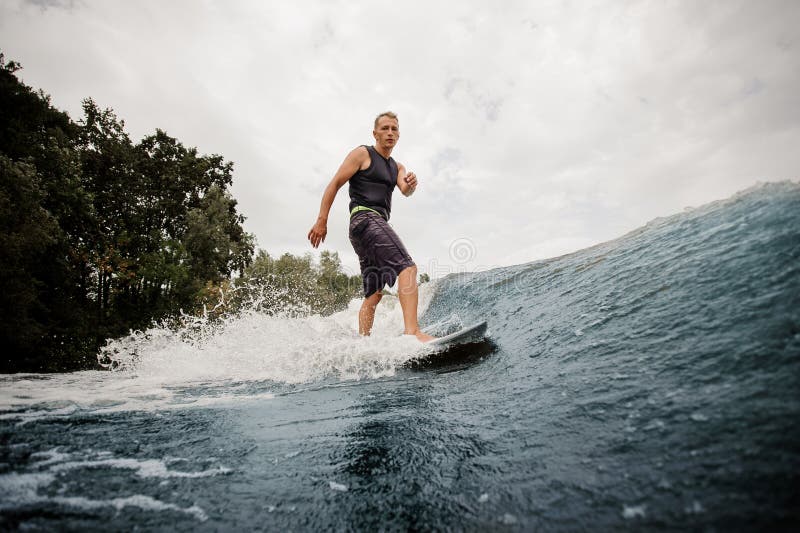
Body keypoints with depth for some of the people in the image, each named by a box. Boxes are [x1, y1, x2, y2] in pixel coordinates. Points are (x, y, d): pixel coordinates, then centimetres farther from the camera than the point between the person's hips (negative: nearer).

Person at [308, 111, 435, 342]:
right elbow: (334, 184, -1)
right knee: (407, 267, -25)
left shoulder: (397, 167, 24)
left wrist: (411, 185, -21)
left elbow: (405, 191, 4)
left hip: (379, 224, 8)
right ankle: (412, 331, -37)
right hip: (365, 219, -8)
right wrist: (322, 221, -9)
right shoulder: (362, 154, 5)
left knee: (374, 293, 4)